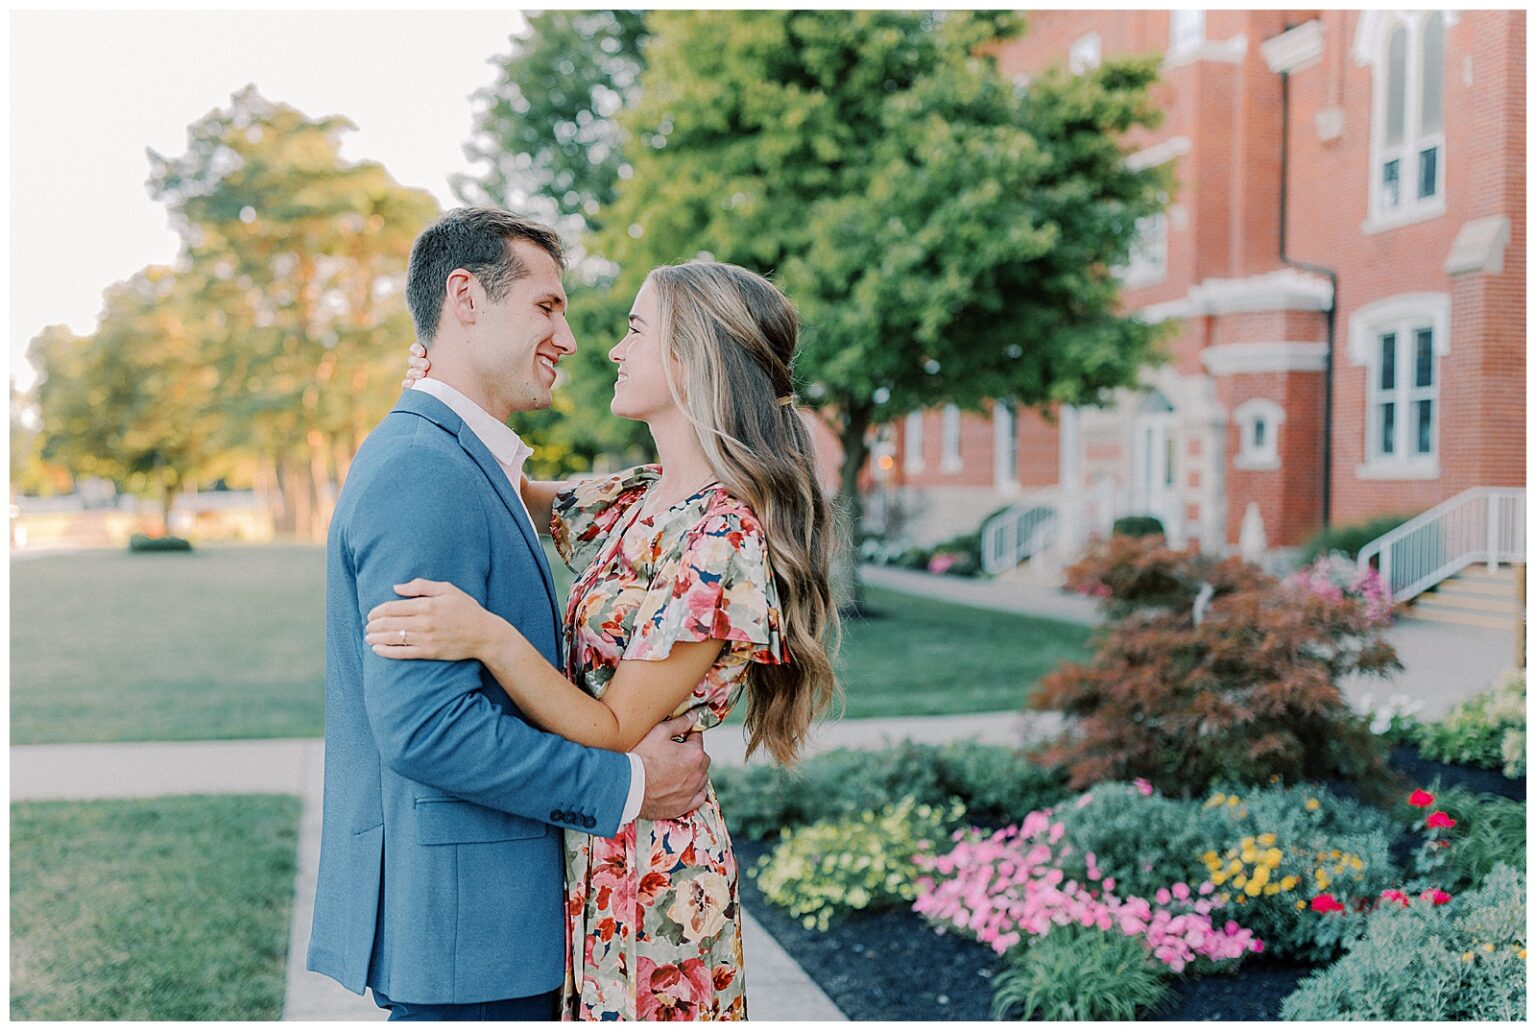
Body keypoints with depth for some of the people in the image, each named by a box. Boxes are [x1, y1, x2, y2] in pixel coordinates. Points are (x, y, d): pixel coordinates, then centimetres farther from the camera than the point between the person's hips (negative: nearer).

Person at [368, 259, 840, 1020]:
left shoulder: (724, 539, -21)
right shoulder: (635, 500, 4)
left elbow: (618, 731, -21)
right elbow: (522, 495, 20)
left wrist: (489, 638, -33)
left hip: (651, 867, -8)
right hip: (586, 852, 8)